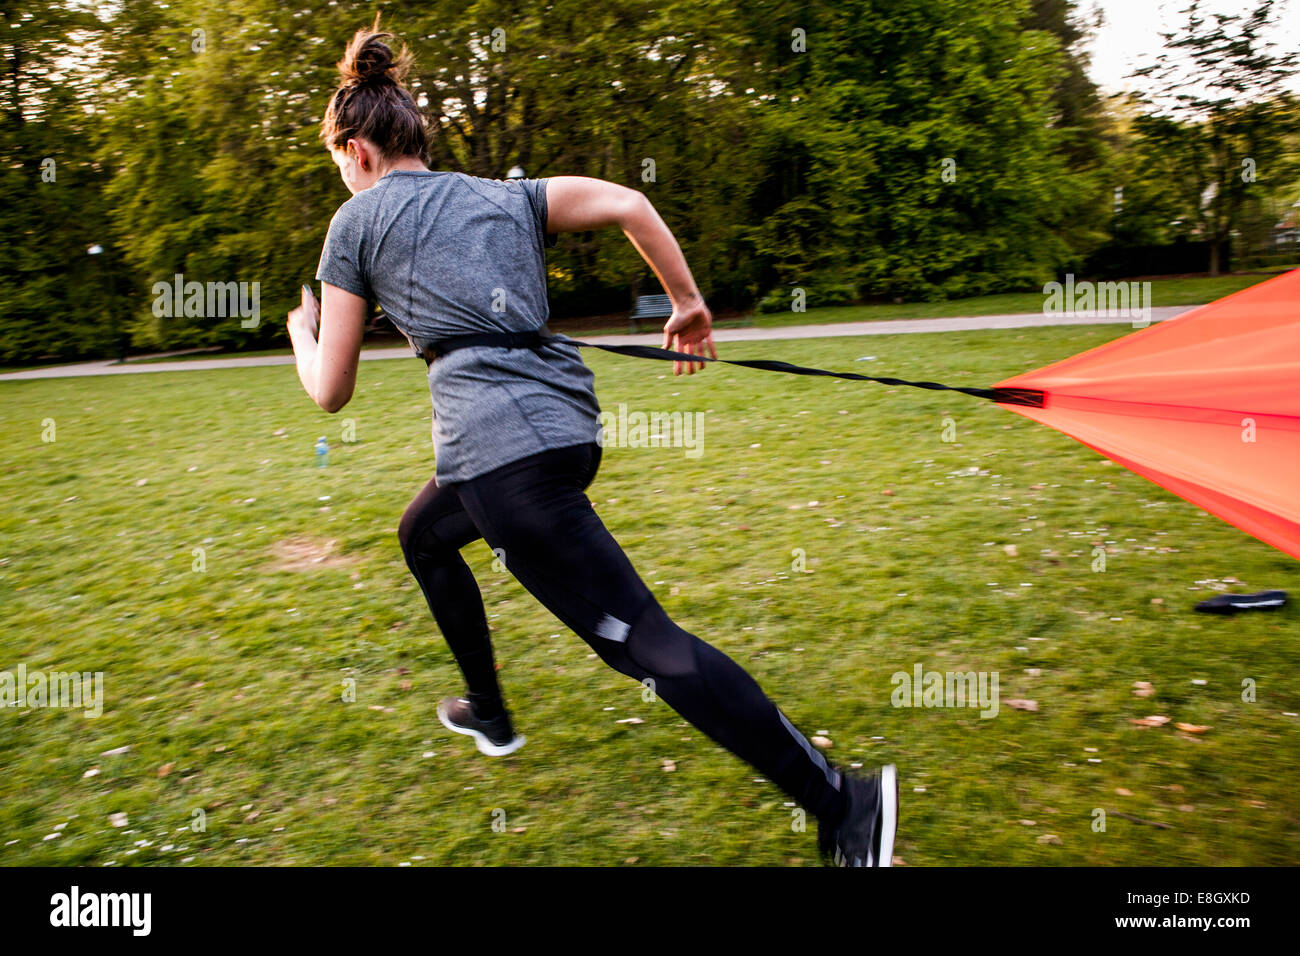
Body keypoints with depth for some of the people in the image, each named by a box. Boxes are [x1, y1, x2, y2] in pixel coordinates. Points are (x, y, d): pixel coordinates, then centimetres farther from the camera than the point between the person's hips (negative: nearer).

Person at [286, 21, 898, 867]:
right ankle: (488, 712, 44)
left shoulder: (357, 223, 7)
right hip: (569, 426, 8)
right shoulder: (506, 195, 19)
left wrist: (302, 333, 30)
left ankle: (844, 806, -5)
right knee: (422, 536, 32)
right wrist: (689, 304, 12)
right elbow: (627, 203, 4)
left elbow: (331, 391, 8)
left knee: (644, 643, -7)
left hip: (501, 453, -8)